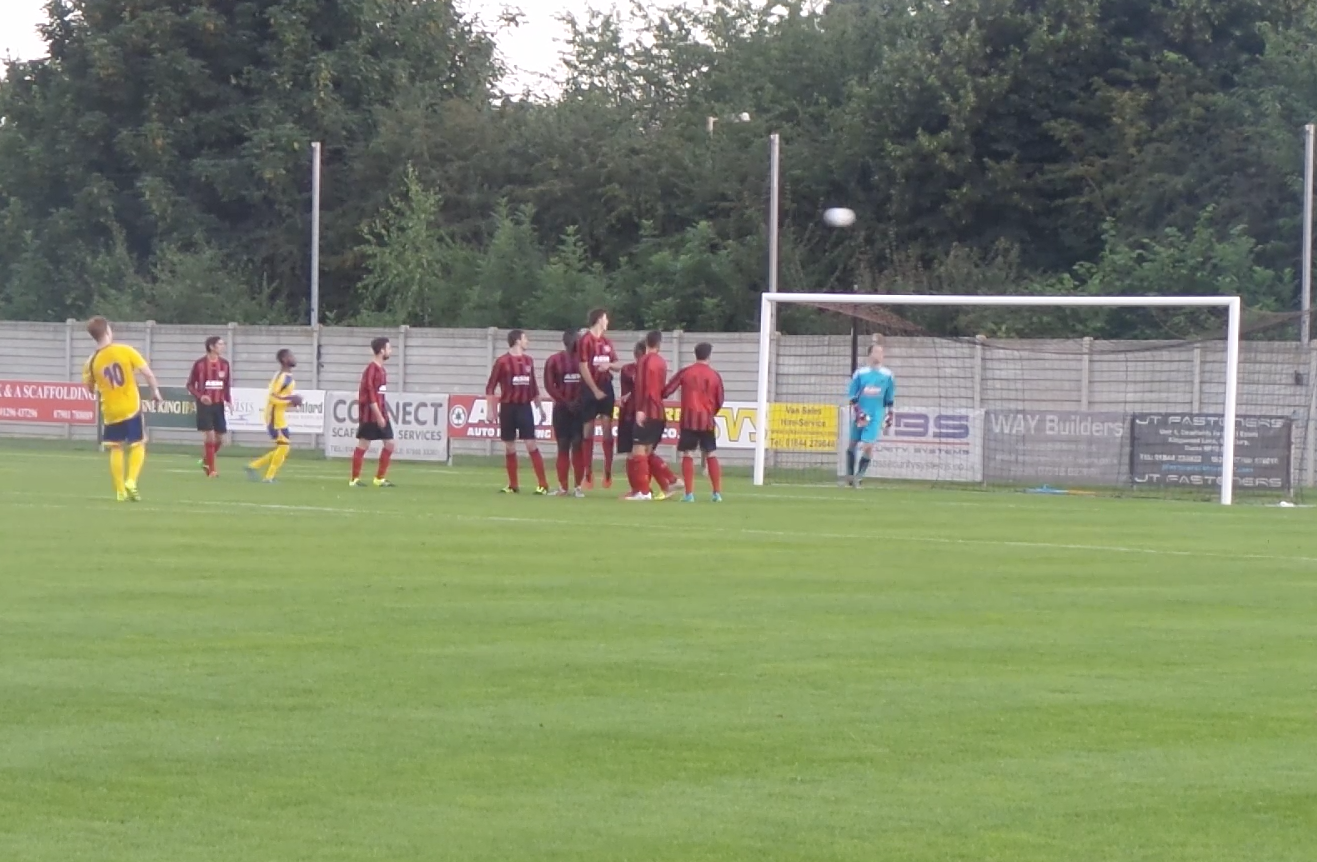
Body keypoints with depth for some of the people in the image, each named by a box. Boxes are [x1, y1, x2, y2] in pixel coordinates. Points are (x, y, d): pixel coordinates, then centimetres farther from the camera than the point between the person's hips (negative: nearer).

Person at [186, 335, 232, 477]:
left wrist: (228, 400, -5)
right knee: (209, 436, -10)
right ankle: (211, 470, -1)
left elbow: (227, 385, 11)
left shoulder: (224, 364, 4)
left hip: (219, 405, 4)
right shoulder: (199, 364, -8)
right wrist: (200, 396, -20)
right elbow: (190, 385, -3)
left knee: (220, 438, 5)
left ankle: (206, 461, 30)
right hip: (205, 404, -4)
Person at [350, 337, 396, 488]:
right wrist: (378, 415, -21)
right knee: (363, 444, -4)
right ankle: (355, 479, 1)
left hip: (381, 414, 9)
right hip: (370, 414, -9)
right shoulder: (372, 369, -15)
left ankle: (380, 478, 13)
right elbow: (370, 394, -19)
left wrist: (384, 414, 15)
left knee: (389, 444, 7)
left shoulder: (381, 369, 13)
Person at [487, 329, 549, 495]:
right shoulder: (502, 361, -4)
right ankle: (513, 485, 14)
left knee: (531, 445, -6)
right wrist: (492, 410, -8)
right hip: (508, 408, -2)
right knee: (509, 447, 4)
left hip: (525, 407, 2)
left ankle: (543, 485, -8)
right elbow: (490, 387, -3)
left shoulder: (528, 361, 9)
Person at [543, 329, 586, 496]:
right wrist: (565, 402, -9)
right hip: (562, 408, 1)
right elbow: (549, 385, -1)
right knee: (563, 446, 3)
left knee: (578, 445, -6)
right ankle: (563, 487, 6)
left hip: (580, 408, -1)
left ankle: (578, 487, -4)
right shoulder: (554, 360, 3)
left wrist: (578, 401, -14)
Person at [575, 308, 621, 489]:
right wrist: (595, 390, -15)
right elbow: (583, 367, -12)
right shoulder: (585, 340, -7)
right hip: (590, 389, -5)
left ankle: (608, 472, 1)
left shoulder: (606, 341, 13)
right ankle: (589, 474, 3)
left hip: (606, 387, 5)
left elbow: (617, 365, 18)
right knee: (588, 430, -1)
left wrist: (609, 365, -6)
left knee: (607, 427, -1)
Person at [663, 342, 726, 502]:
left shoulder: (685, 372, -2)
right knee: (711, 455, 9)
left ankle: (689, 494, -7)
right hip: (707, 420, 1)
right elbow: (719, 401, 7)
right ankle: (717, 493, 6)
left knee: (688, 455, 1)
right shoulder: (715, 376, 1)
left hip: (689, 419, -1)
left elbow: (666, 391, 0)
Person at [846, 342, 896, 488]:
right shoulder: (860, 373, -3)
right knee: (853, 443, 10)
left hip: (876, 416, -1)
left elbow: (890, 399, 11)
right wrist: (858, 413, -10)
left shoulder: (887, 375, 1)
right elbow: (852, 397, 1)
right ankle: (850, 474, 24)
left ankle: (859, 475, -5)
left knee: (868, 446, -13)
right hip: (860, 415, 1)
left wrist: (889, 416, 10)